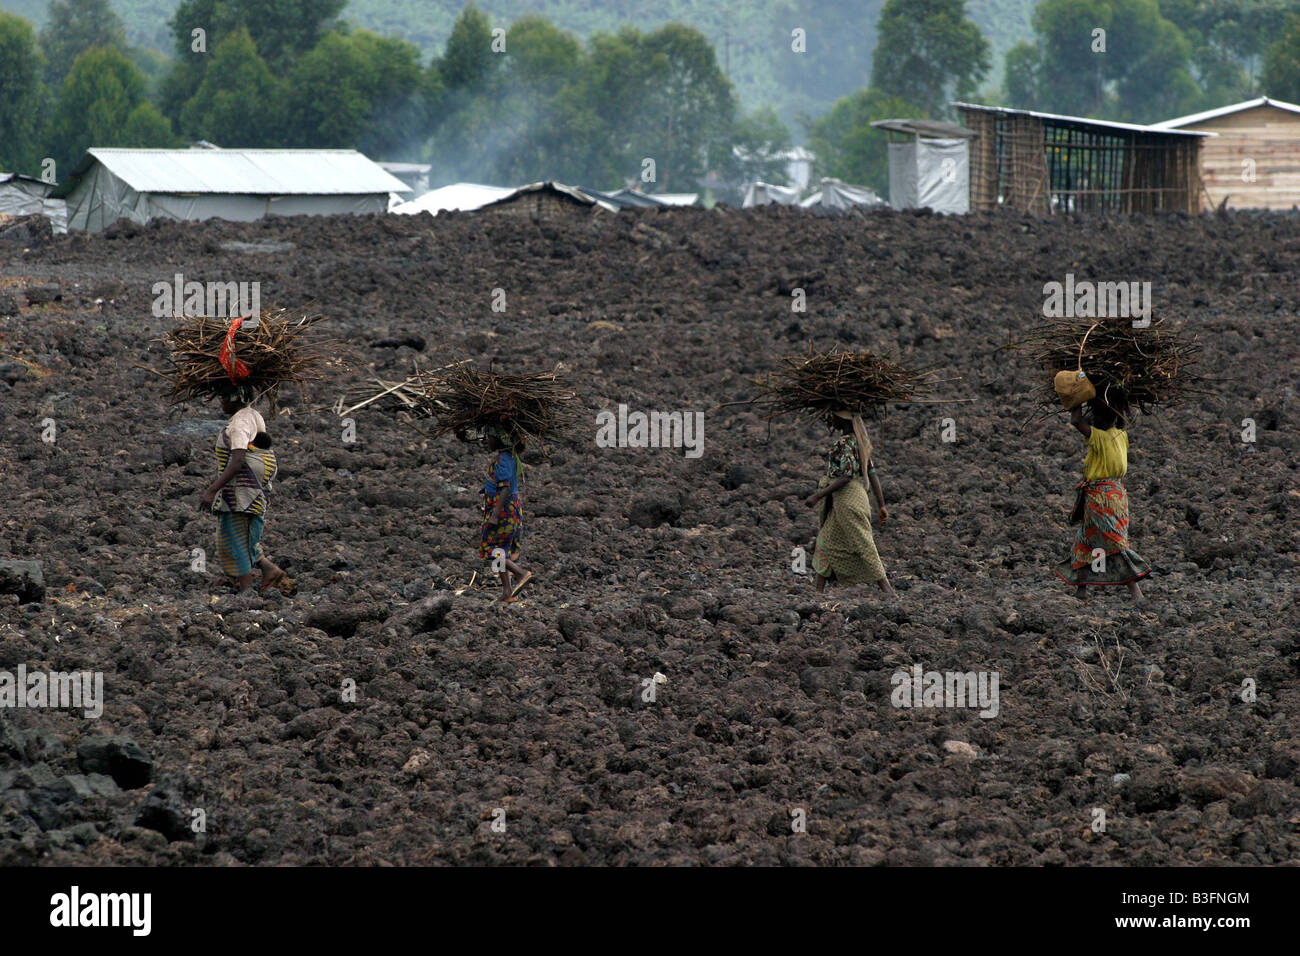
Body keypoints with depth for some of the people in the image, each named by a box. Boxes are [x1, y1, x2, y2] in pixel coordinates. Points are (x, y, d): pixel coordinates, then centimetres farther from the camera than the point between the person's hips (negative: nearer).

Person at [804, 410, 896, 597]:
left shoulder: (846, 444, -15)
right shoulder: (858, 442, 14)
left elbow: (846, 477, -21)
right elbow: (872, 473, 13)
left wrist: (818, 496, -21)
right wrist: (881, 505, 14)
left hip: (848, 502, -10)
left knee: (864, 548, -8)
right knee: (825, 545, 14)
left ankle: (889, 592, -9)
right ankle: (819, 593, 15)